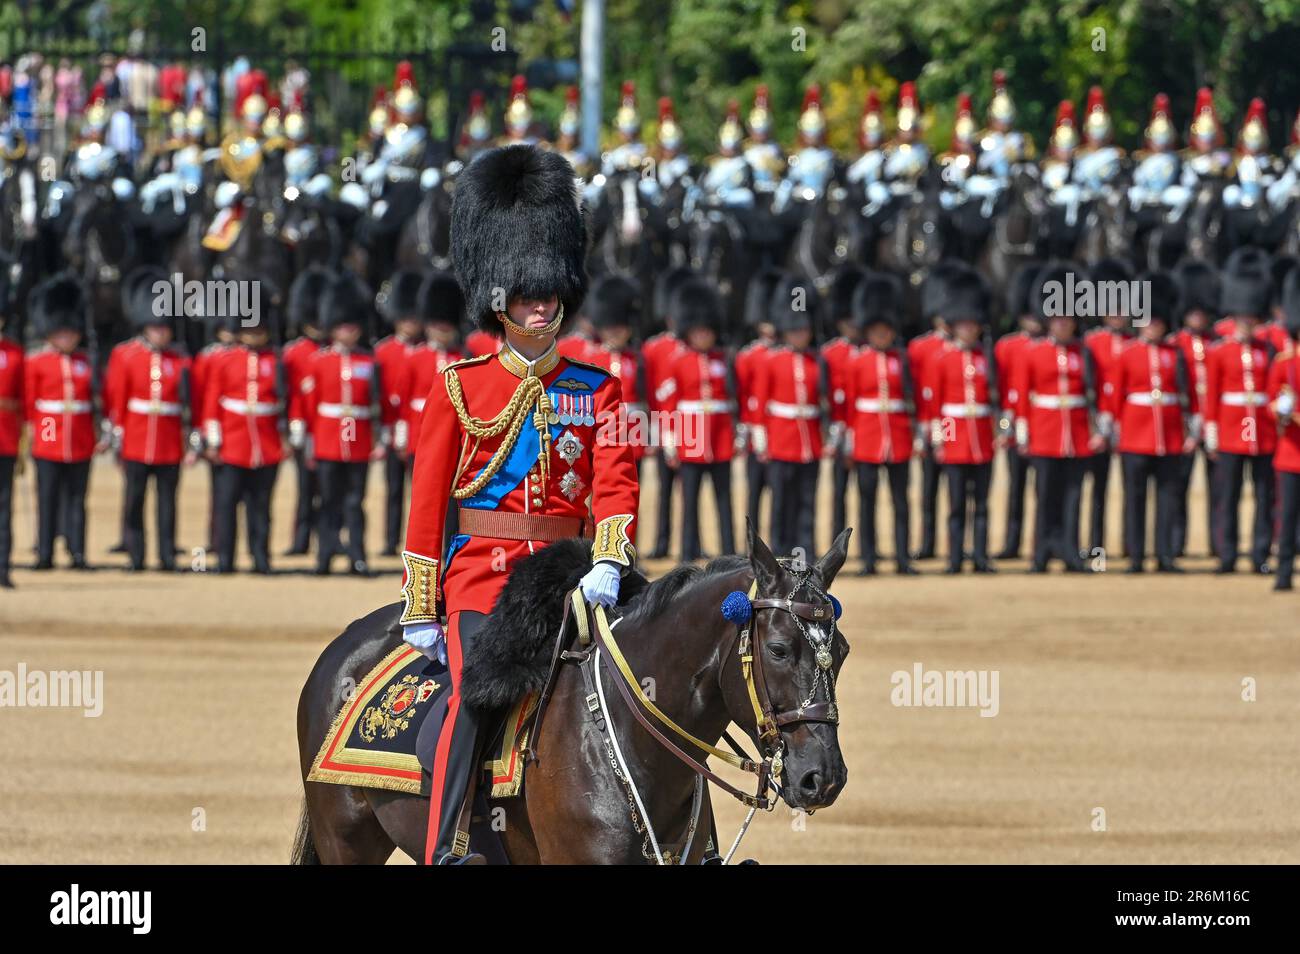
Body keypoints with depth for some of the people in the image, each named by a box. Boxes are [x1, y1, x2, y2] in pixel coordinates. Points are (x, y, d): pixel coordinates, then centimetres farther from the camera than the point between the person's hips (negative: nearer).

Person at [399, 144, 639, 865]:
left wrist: (608, 564, -20)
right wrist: (420, 610, -1)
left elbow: (614, 485, -1)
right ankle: (449, 848, -29)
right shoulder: (459, 387, 5)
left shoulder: (597, 390, 11)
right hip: (482, 568, -3)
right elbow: (427, 501, 4)